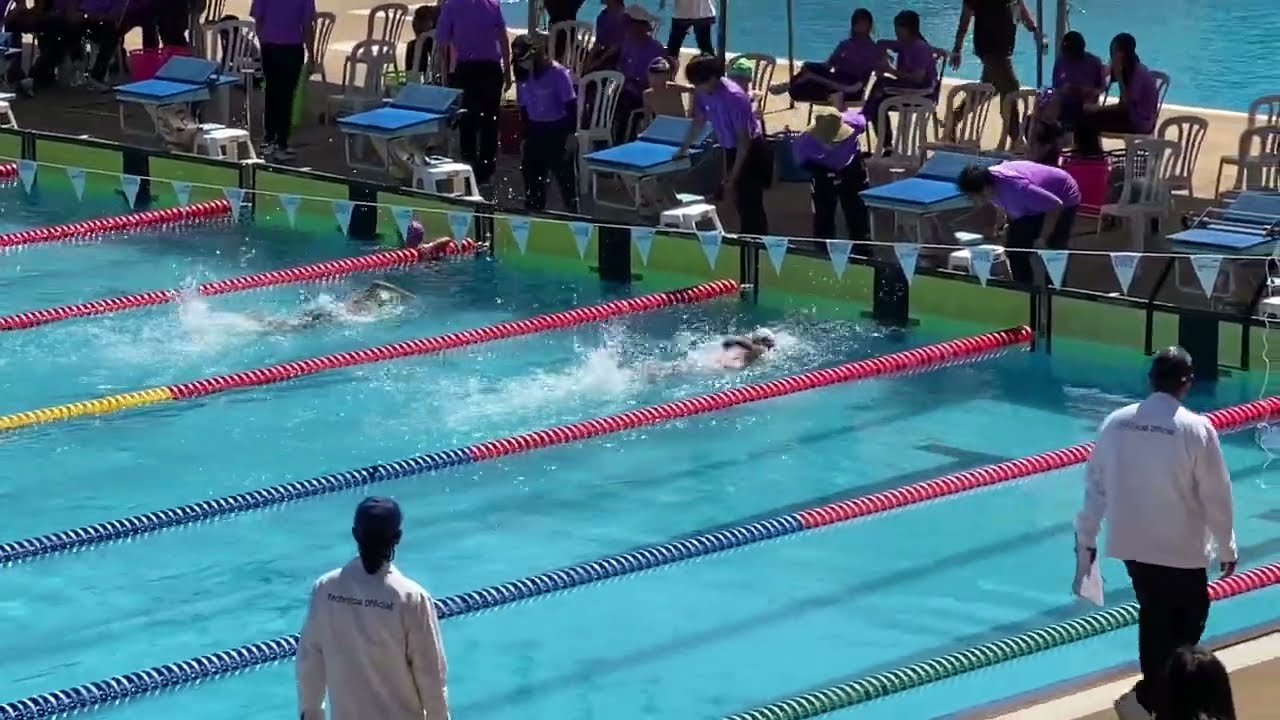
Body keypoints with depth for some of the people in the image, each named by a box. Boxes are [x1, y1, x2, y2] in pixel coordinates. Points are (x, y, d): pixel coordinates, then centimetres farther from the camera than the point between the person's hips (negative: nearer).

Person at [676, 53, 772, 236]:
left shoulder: (734, 97, -29)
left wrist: (732, 178, -23)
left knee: (751, 206, -8)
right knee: (740, 202, 15)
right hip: (732, 150, 8)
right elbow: (699, 122, 14)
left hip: (752, 151, -8)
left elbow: (744, 141, -26)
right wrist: (684, 149, 22)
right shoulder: (703, 93, -7)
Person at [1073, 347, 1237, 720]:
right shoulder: (1196, 429, -15)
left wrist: (1086, 536, 18)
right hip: (1181, 548, -5)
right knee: (1187, 623, 8)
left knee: (1155, 617, 20)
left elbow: (1096, 483, 6)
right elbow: (1216, 495, -10)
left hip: (1132, 543, 5)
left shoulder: (1116, 423, -2)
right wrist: (1226, 547, 2)